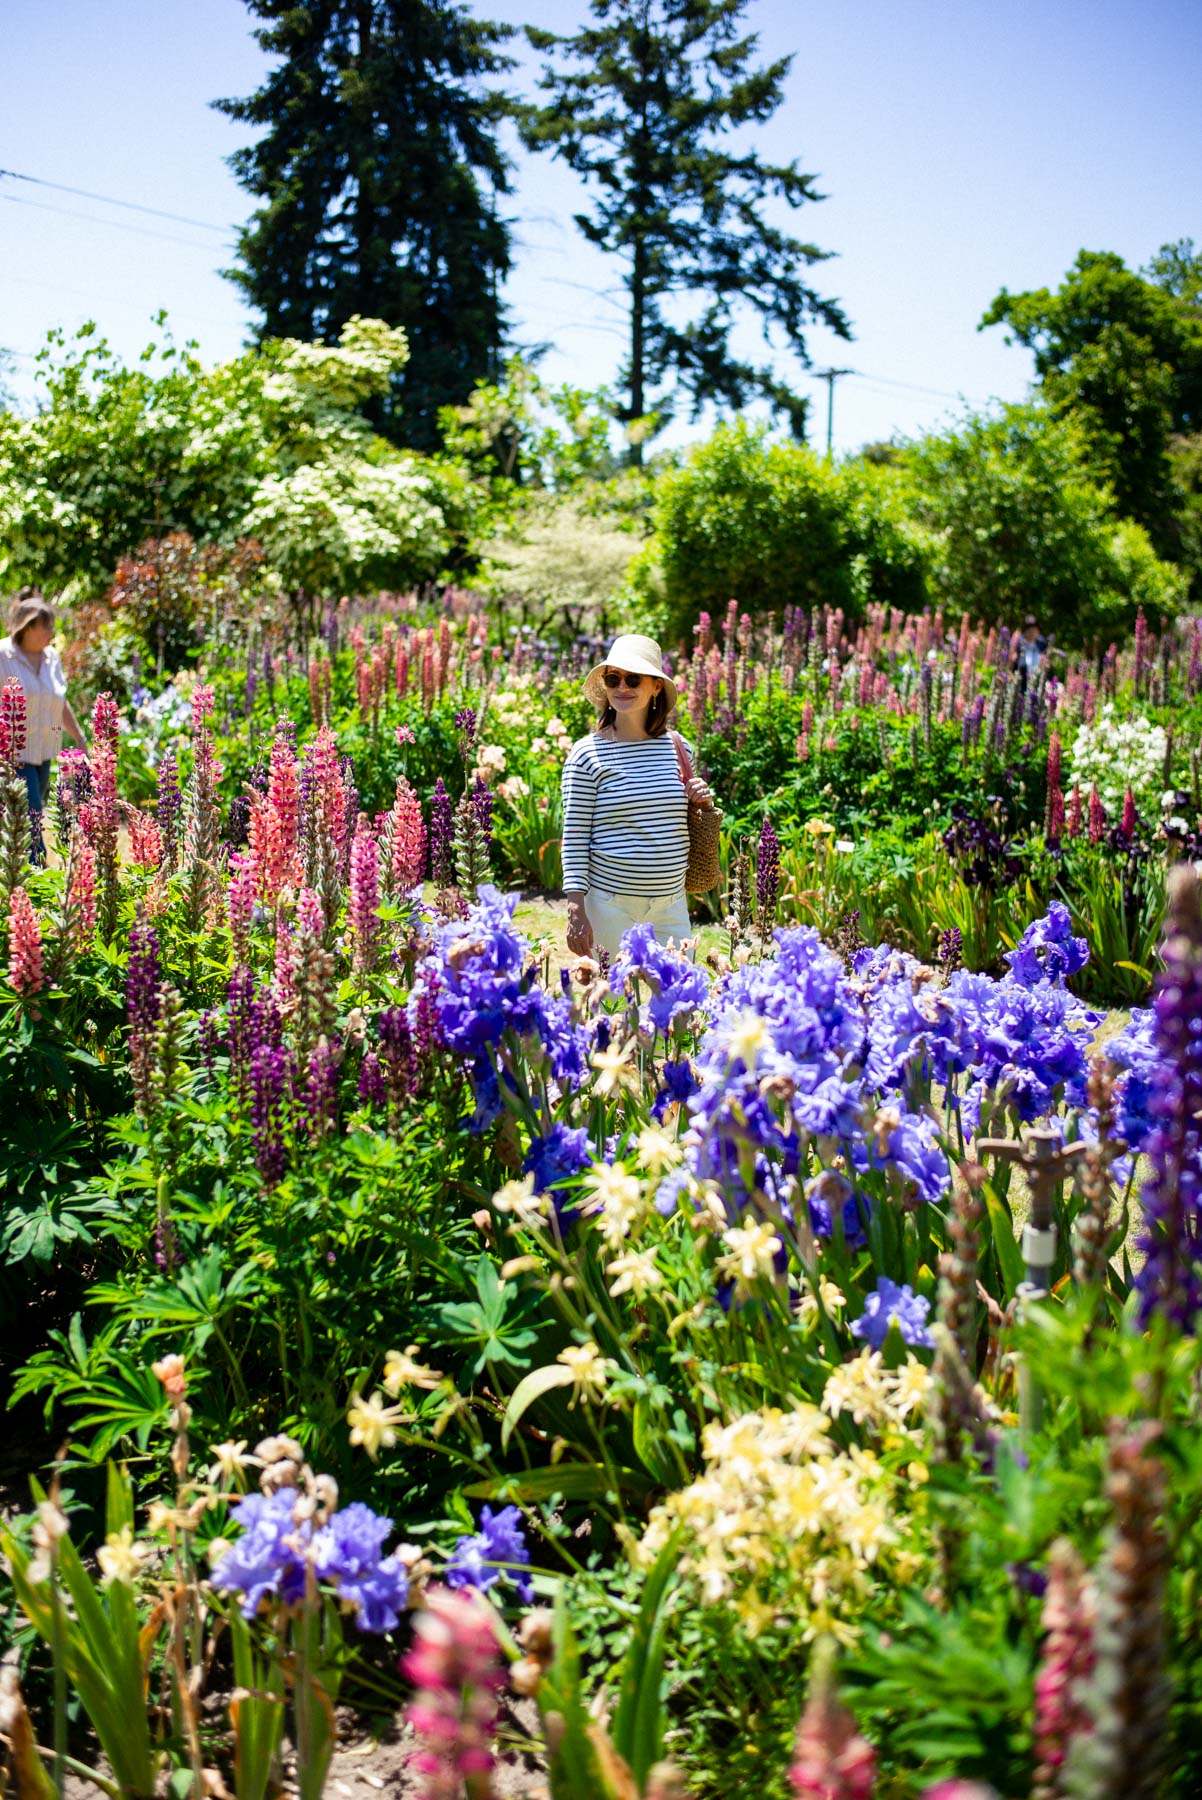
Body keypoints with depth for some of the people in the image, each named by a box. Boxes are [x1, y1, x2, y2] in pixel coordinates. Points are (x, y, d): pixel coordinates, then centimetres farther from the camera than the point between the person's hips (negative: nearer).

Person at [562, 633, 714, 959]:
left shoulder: (678, 749, 7)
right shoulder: (587, 754, -5)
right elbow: (575, 837, -6)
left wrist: (703, 806, -1)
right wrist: (576, 911, -11)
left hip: (671, 903, 4)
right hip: (610, 904, -4)